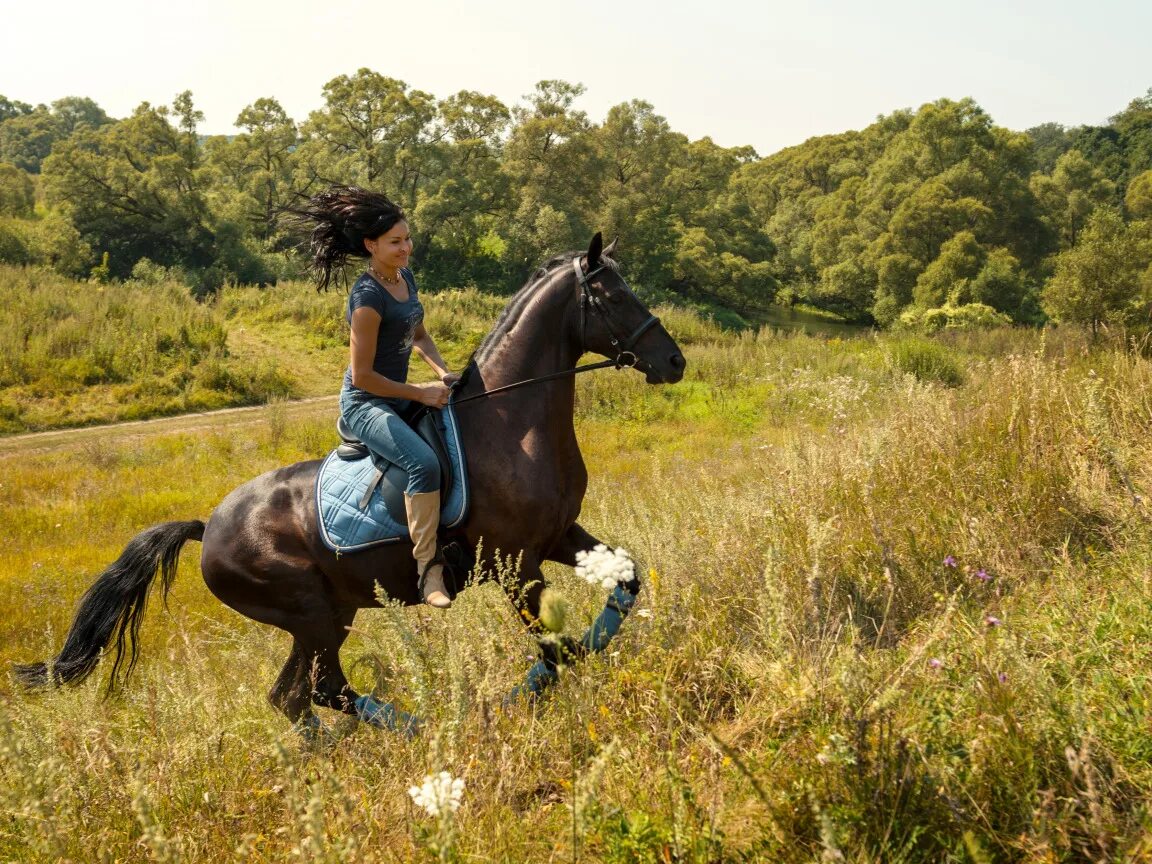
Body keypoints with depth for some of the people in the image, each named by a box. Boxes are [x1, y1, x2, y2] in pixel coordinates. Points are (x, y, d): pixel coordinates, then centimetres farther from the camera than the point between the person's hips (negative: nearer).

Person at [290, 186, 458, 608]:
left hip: (398, 398, 10)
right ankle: (429, 569, -28)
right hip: (365, 403, -10)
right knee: (425, 463, -33)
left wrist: (443, 372, 1)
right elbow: (362, 376, -21)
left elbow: (419, 335, 19)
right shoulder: (367, 297, -21)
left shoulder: (405, 277, 5)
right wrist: (420, 394, -16)